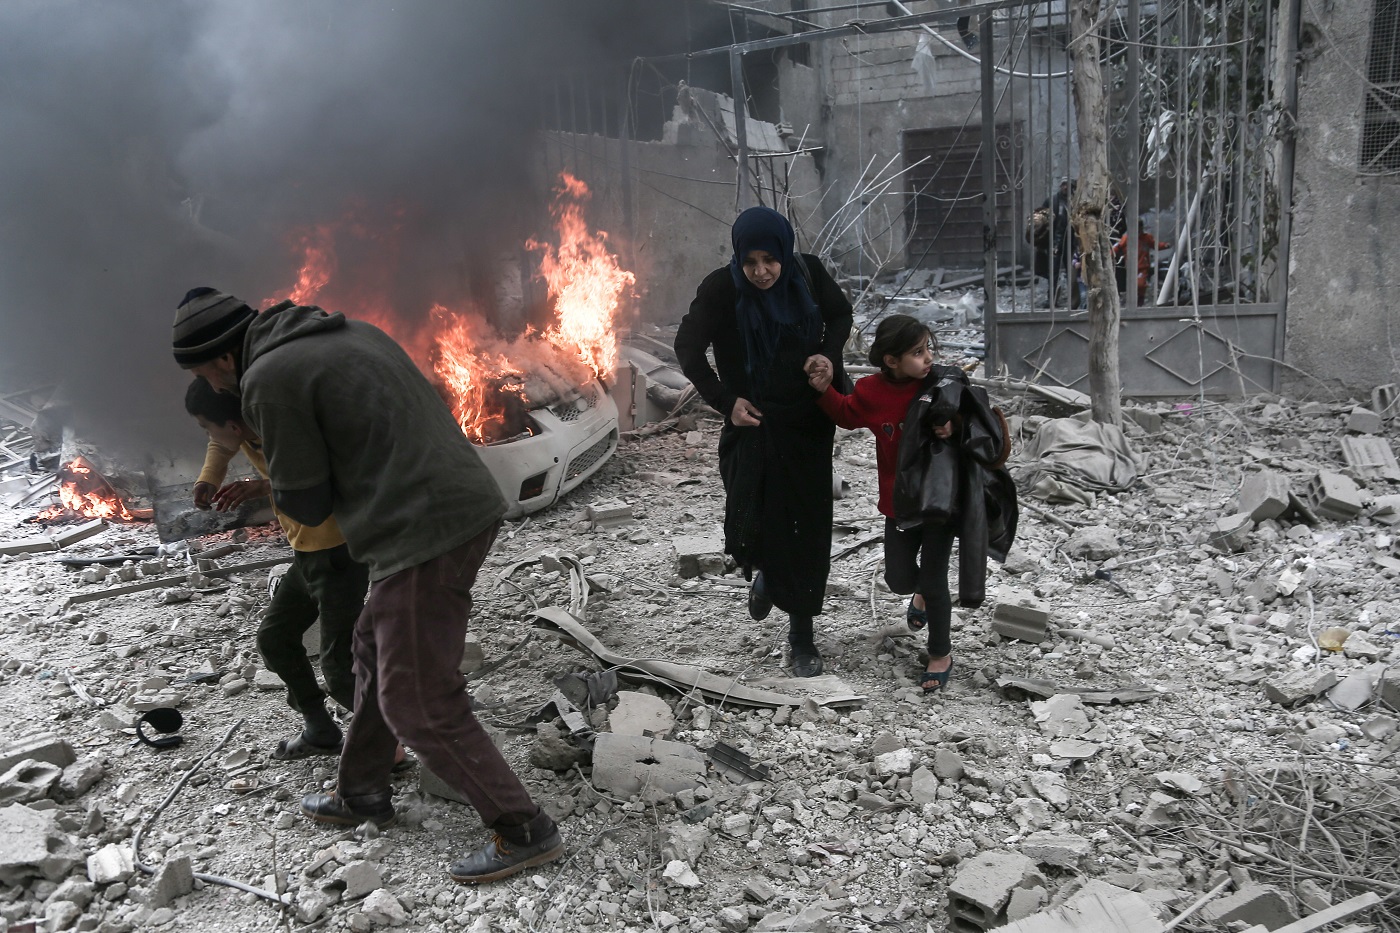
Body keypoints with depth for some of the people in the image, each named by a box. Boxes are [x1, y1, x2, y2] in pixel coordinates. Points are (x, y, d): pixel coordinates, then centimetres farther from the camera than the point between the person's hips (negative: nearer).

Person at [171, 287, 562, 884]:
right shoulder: (350, 333, 17)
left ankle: (523, 831, 11)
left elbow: (306, 504, -3)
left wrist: (277, 484, 19)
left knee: (418, 704, 1)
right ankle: (362, 794, 41)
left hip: (422, 534, -10)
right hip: (470, 504, 10)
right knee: (375, 649, 24)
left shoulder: (268, 379, -10)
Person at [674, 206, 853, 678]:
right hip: (753, 423, -2)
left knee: (809, 524, 5)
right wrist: (725, 401, -11)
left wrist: (829, 353, -8)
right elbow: (687, 348, -6)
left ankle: (802, 634, 21)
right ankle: (762, 571, 26)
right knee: (750, 526, -12)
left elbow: (840, 313, 10)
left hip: (808, 423, 2)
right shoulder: (721, 288, -15)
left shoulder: (809, 274, -8)